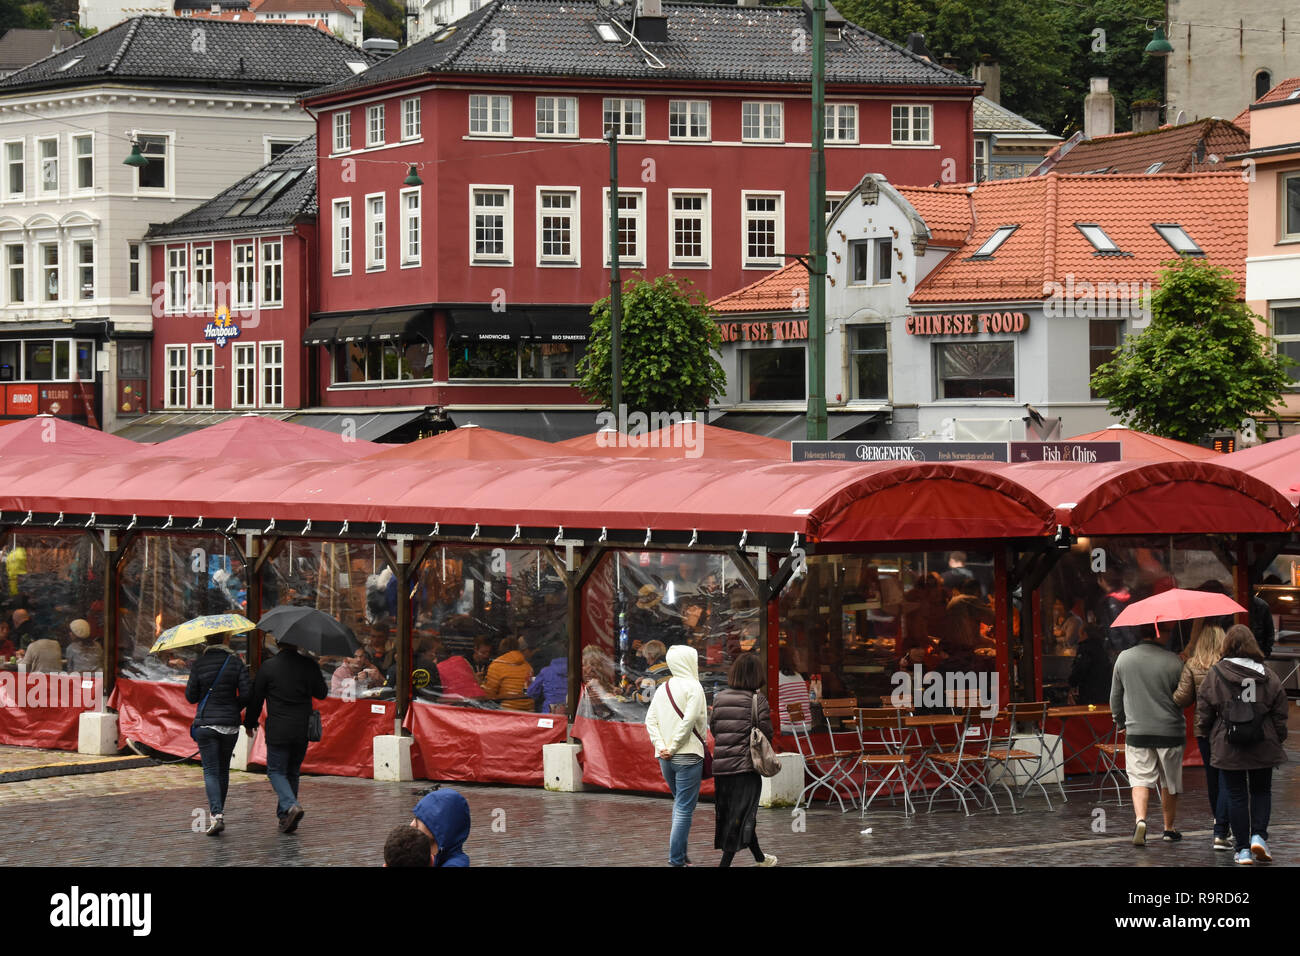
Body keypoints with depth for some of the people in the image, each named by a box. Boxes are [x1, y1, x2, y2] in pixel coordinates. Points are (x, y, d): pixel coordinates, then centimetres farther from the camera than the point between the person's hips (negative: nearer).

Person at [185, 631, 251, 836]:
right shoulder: (236, 662, -3)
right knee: (223, 770, 16)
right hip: (229, 725, 1)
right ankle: (218, 812, 24)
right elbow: (246, 694, -8)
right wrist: (234, 708, 11)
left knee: (210, 771, -3)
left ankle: (216, 815, -19)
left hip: (205, 724, -1)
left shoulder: (200, 663, -4)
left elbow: (191, 696, -1)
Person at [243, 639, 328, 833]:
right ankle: (286, 817, 18)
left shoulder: (268, 667, -6)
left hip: (278, 730, -3)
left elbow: (256, 698, 1)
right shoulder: (309, 665, -2)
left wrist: (250, 723, 16)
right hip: (302, 730, 3)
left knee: (276, 770, 6)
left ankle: (290, 806, -18)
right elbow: (321, 693, 8)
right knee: (292, 772, 15)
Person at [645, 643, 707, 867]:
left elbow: (650, 720, 5)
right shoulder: (693, 687, -9)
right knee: (684, 810, -4)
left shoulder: (662, 688, 11)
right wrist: (674, 747, -13)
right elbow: (689, 720, -19)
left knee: (679, 804, 21)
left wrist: (661, 746, -2)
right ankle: (676, 861, -7)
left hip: (665, 759, 7)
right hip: (688, 756, -7)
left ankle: (680, 854, 20)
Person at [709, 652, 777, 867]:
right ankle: (725, 862, -8)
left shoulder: (719, 698, 4)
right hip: (746, 766, -5)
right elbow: (766, 734, -10)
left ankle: (759, 857, 34)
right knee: (742, 816, 0)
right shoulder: (757, 700, -9)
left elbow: (713, 729, 8)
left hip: (721, 765, 5)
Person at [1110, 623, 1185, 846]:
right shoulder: (1173, 662, -9)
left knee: (1140, 779, 2)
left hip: (1136, 730, 1)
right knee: (1170, 783, 13)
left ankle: (1141, 820, -22)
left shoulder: (1124, 659, 1)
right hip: (1169, 731, -1)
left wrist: (1121, 722, 24)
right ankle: (1169, 829, 22)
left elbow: (1115, 698, 9)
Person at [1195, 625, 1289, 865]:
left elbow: (1204, 710, -1)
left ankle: (1243, 849, 5)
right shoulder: (1267, 676, -2)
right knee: (1261, 791, 17)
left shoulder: (1215, 674, -5)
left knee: (1236, 795, 6)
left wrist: (1203, 730, 19)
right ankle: (1259, 835, -2)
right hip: (1263, 746, 1)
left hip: (1228, 746, -1)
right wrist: (1278, 740, 15)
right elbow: (1280, 712, 2)